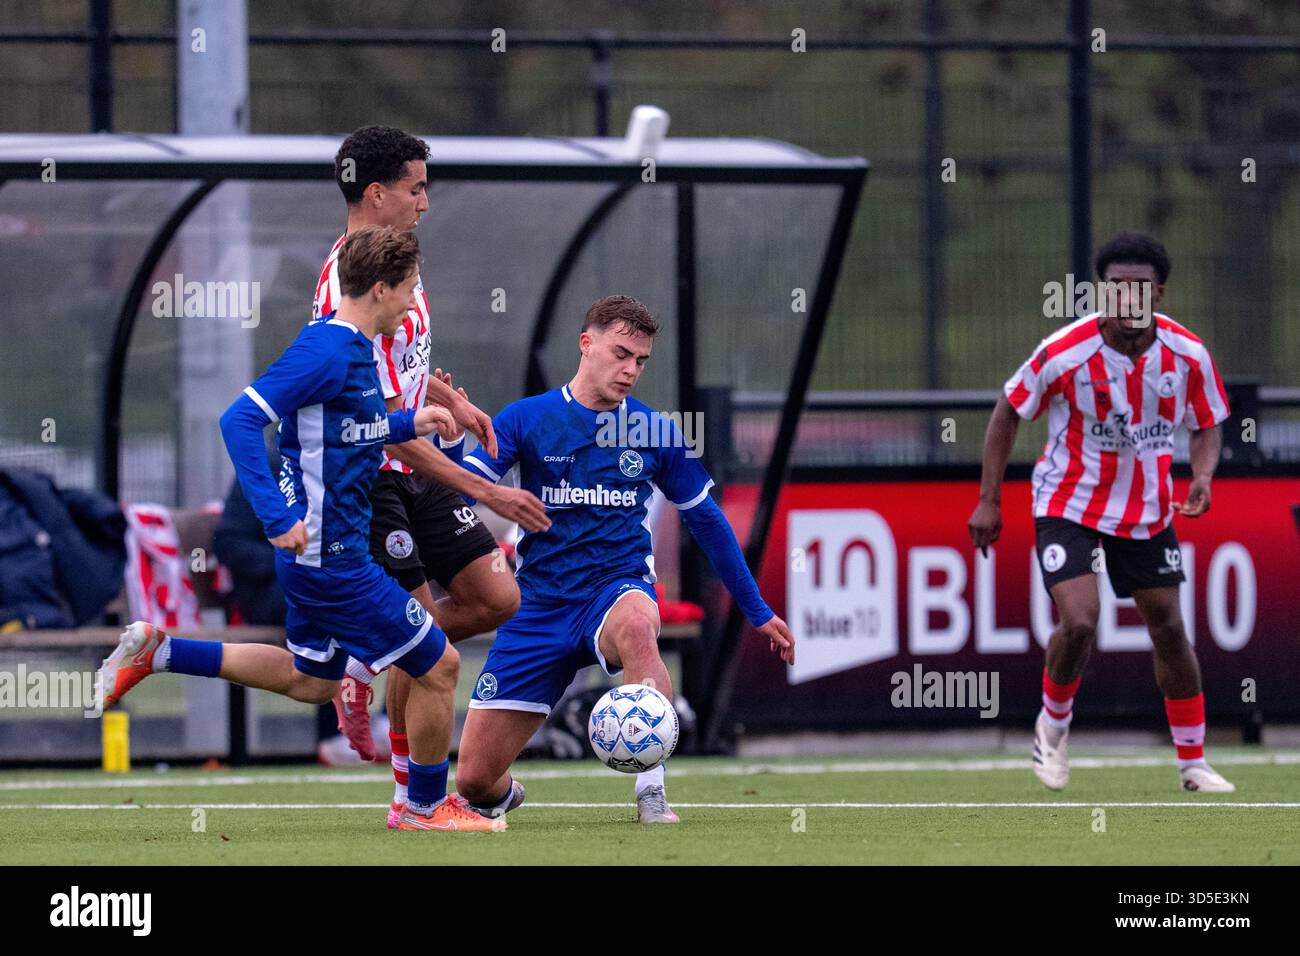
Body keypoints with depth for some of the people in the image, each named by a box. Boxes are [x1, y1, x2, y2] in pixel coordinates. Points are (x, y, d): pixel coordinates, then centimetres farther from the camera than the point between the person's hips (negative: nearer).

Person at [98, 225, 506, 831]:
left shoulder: (354, 348, 9)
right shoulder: (326, 351, -21)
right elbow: (240, 421, -27)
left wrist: (409, 424, 11)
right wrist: (278, 518, -31)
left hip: (317, 553, 10)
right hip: (333, 559, -10)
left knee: (310, 681, 24)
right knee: (438, 666, -1)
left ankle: (157, 652, 24)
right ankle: (426, 806, 14)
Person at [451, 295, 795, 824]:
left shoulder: (656, 431, 4)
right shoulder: (526, 418, -1)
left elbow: (706, 520, 15)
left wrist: (758, 612, 17)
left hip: (618, 587, 0)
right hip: (541, 601, 0)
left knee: (634, 622, -42)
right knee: (473, 778, -5)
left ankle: (651, 791, -34)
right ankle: (503, 795, 35)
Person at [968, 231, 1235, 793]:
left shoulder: (1187, 355, -12)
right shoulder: (1064, 352, -21)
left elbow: (1206, 426, 4)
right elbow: (1008, 411, -7)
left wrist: (1202, 478, -18)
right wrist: (989, 500, -7)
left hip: (1147, 510, 3)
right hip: (1068, 505, -3)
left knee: (1169, 630, 6)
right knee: (1078, 622, -19)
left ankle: (1193, 764, 20)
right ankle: (1053, 726, 11)